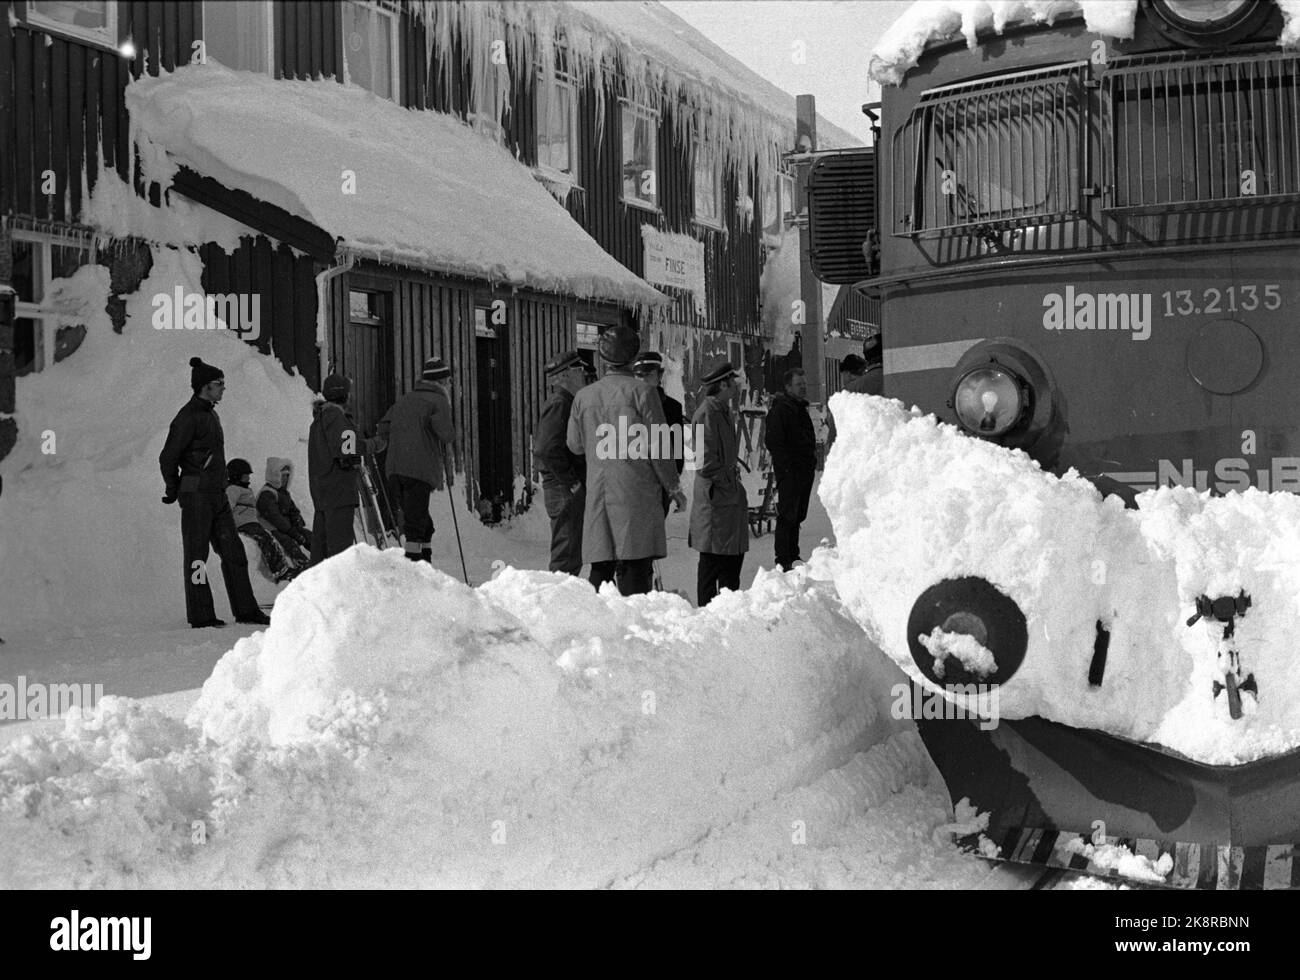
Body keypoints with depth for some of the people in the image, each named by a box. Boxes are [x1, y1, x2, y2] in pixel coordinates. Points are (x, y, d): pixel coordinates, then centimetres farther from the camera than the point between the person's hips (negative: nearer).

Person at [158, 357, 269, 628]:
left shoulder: (210, 413, 15)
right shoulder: (188, 417, -14)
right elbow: (168, 458, -14)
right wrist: (173, 491, -4)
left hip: (217, 494, 9)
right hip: (196, 496, -9)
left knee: (233, 552, 8)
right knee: (197, 555, -2)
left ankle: (245, 610, 12)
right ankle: (200, 616, 3)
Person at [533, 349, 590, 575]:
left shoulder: (567, 403, 19)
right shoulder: (559, 404, -13)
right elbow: (546, 449, -24)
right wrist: (571, 482, -19)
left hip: (571, 489, 10)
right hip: (565, 490, -10)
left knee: (570, 557, 14)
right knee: (567, 557, -9)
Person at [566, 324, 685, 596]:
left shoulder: (584, 396, 7)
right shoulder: (640, 392, -6)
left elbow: (575, 445, 15)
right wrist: (674, 487, 5)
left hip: (597, 494, 5)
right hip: (636, 492, -5)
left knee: (601, 569, 8)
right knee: (635, 566, -5)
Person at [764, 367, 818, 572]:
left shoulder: (802, 408, 19)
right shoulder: (779, 410, -10)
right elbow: (772, 441, -16)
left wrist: (812, 463, 15)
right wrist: (787, 466, -20)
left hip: (805, 470, 9)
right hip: (789, 471, -9)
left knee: (798, 516, 13)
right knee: (787, 516, -7)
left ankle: (793, 557, 20)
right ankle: (783, 561, -4)